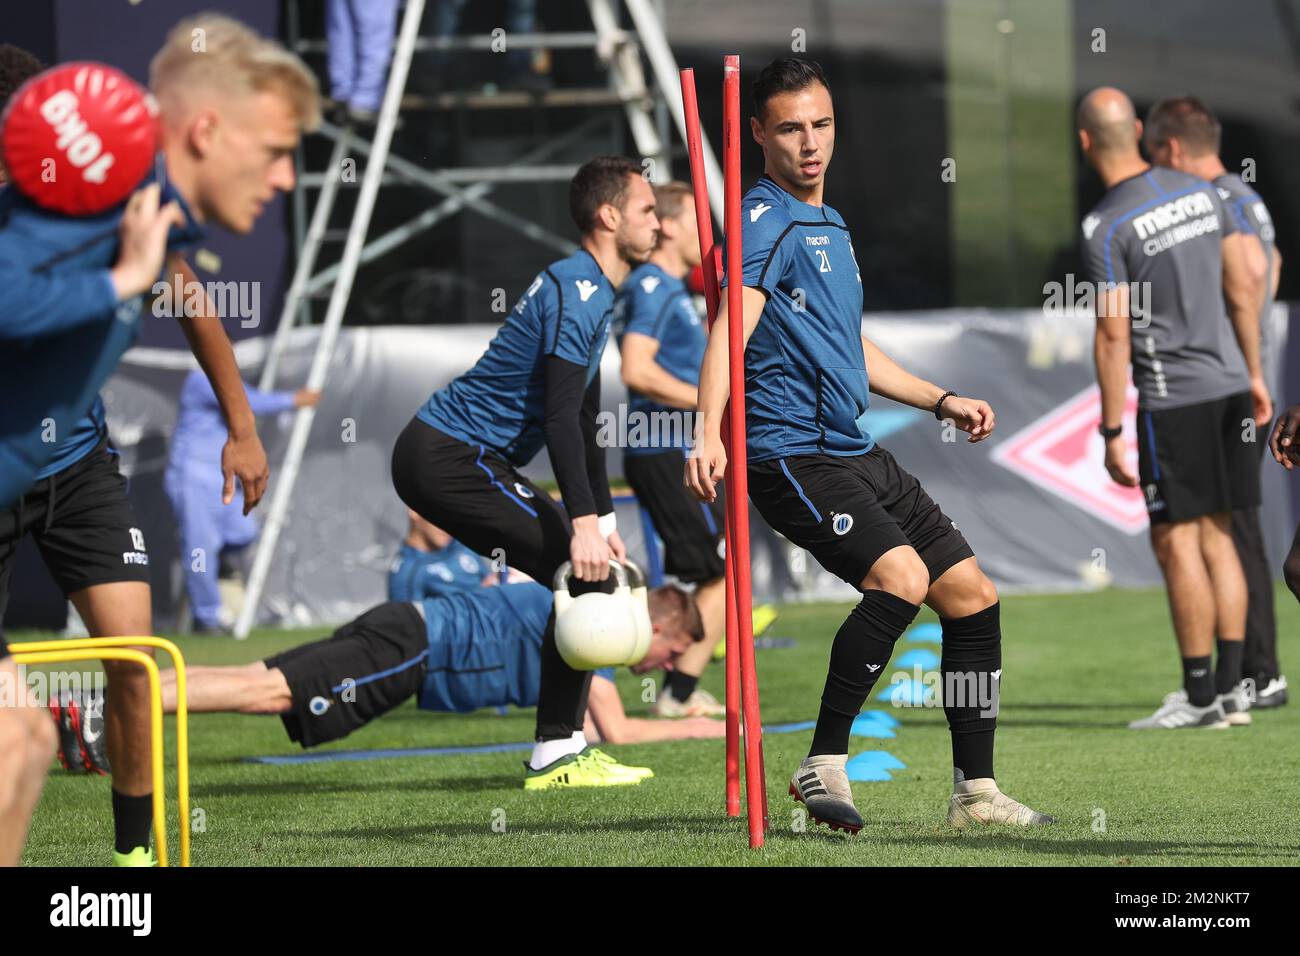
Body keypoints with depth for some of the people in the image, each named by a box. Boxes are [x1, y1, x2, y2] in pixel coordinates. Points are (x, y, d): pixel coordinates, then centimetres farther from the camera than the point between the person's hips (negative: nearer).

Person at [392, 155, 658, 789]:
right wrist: (585, 522, -30)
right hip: (451, 455, -11)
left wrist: (603, 519, 23)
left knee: (582, 572, 12)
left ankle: (564, 747, 14)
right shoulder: (577, 292, -15)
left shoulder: (592, 291, 19)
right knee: (583, 571, -15)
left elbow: (582, 420, 26)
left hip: (437, 453, 11)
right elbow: (561, 415, -24)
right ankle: (557, 753, -12)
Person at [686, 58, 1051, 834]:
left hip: (858, 454, 9)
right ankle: (824, 765, -19)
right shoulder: (766, 221, -9)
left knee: (974, 595, 7)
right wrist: (709, 432, -38)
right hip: (792, 453, -9)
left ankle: (977, 792, 15)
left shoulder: (831, 227, 19)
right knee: (901, 576, -29)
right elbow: (730, 328, -24)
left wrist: (940, 400, 33)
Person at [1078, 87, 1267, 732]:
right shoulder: (1199, 193, 8)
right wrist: (1253, 375, 20)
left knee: (1176, 541, -1)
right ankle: (1232, 690, 12)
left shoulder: (1106, 228, -13)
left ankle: (1200, 695, -1)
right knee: (1217, 536, 12)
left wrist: (1111, 431, -10)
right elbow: (1243, 289, 11)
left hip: (1173, 398, -7)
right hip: (1228, 384, 7)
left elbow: (1114, 335, -15)